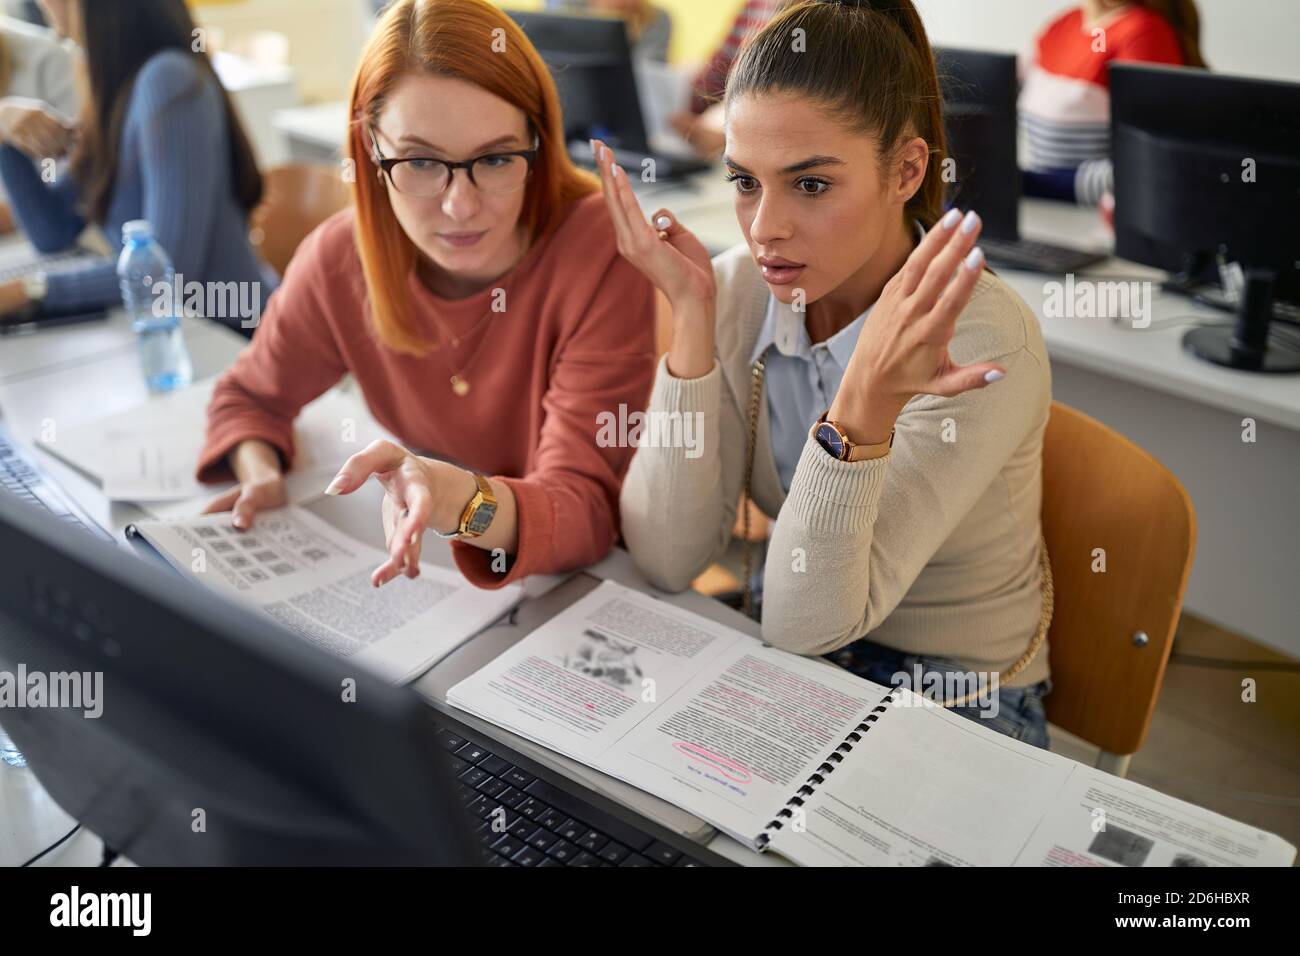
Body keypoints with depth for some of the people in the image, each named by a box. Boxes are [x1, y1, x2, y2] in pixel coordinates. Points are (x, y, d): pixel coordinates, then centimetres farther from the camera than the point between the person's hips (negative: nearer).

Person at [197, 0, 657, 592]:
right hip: (424, 567, 4)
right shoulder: (340, 258, -11)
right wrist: (260, 473, -14)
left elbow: (585, 510, -28)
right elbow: (250, 396, 9)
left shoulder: (600, 254, -23)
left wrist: (465, 503, -48)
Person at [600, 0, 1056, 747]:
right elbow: (669, 563, -18)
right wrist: (693, 319, -24)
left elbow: (808, 621, -26)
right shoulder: (737, 290, -11)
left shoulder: (984, 339, -25)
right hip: (787, 657, 4)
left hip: (957, 710, -4)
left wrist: (865, 409, -40)